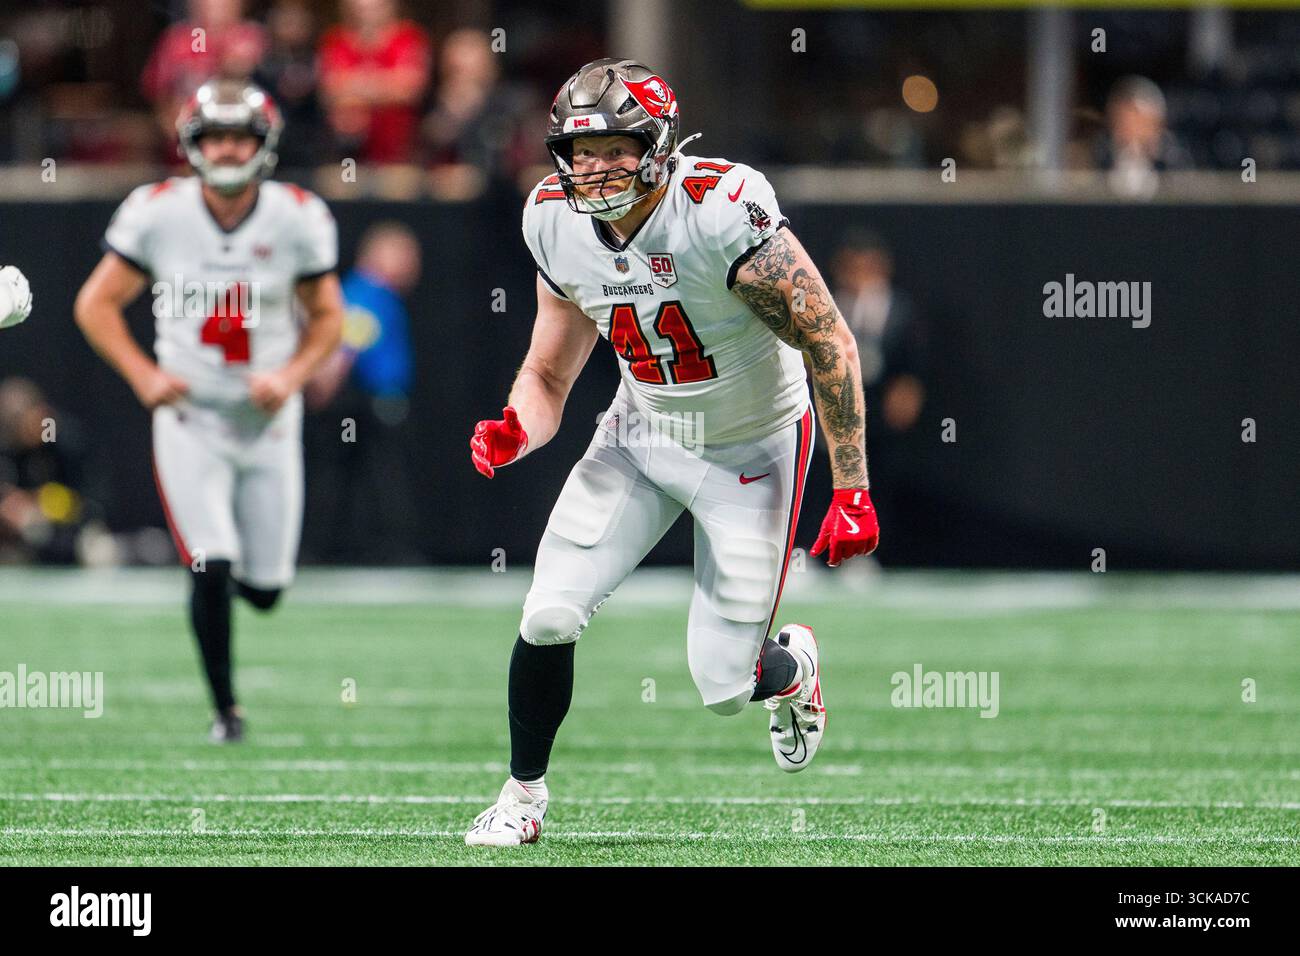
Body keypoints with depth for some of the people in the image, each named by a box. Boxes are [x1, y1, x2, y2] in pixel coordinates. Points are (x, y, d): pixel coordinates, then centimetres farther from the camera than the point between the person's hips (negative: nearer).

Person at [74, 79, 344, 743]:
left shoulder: (297, 220, -7)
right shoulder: (158, 214, -10)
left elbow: (326, 316, 6)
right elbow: (97, 304, 0)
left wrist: (291, 376, -12)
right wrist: (143, 375, -13)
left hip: (268, 421, 2)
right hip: (191, 420, -2)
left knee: (264, 589, 5)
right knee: (213, 574, -14)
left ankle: (219, 565, 42)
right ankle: (224, 707, 4)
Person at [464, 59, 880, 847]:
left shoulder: (722, 213, -30)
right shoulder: (560, 227, -10)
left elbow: (830, 345, -23)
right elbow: (548, 377, 2)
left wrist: (853, 492, -22)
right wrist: (514, 433, -22)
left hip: (751, 450, -4)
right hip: (641, 435, 4)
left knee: (725, 685, -4)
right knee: (550, 618, -9)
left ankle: (793, 666, 34)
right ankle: (525, 794, 14)